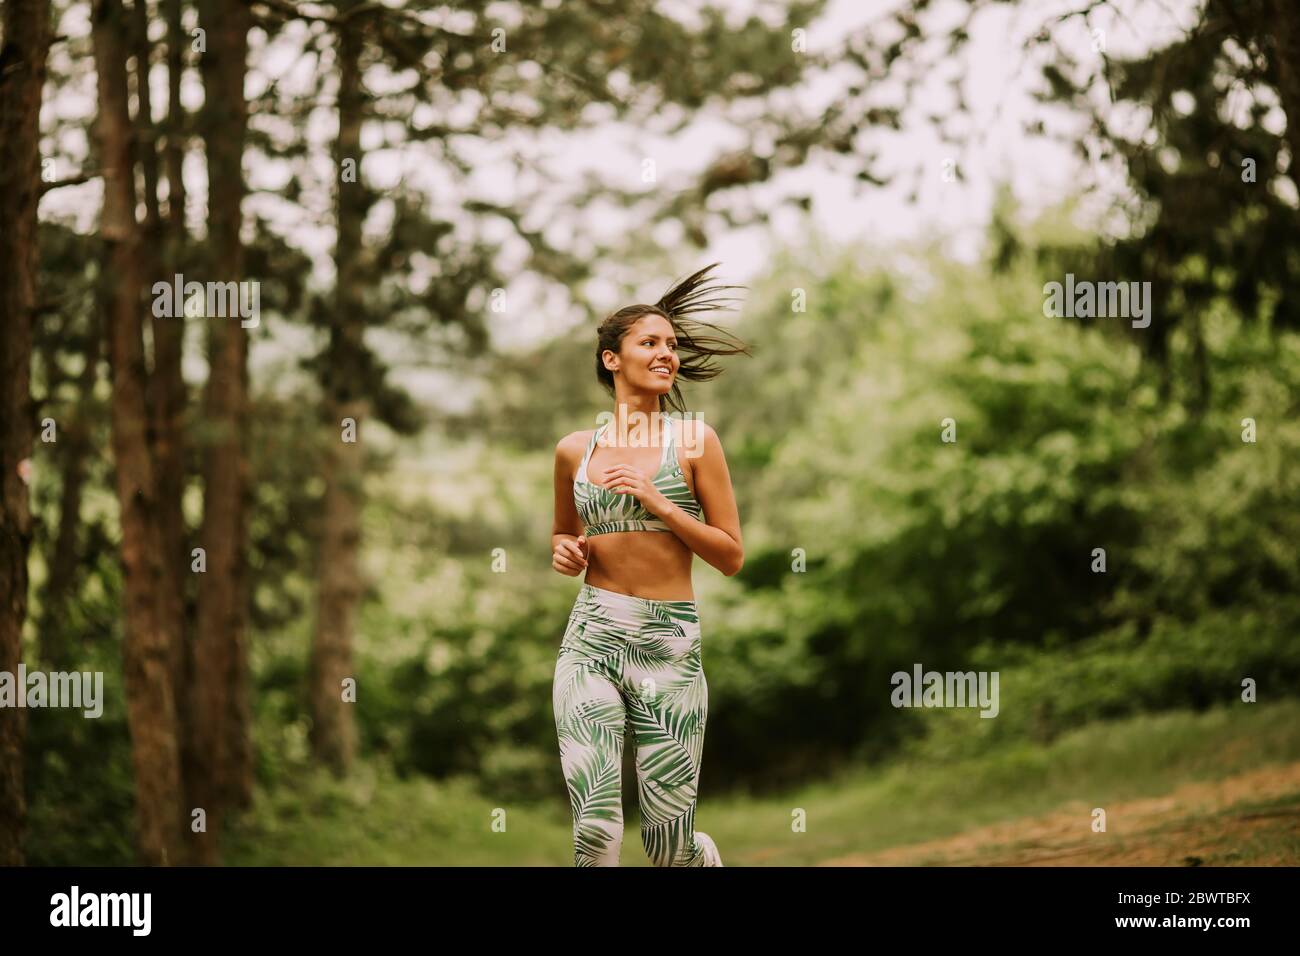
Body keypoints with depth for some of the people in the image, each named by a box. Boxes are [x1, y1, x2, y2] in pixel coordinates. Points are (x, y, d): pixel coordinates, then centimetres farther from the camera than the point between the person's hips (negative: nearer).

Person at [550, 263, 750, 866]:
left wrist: (657, 504, -12)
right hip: (591, 639, 1)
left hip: (669, 644, -1)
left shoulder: (693, 440, 0)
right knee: (595, 834, -12)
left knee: (670, 849, 4)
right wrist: (564, 552, 1)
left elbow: (731, 556, -1)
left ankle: (709, 857, 39)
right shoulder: (575, 450, 7)